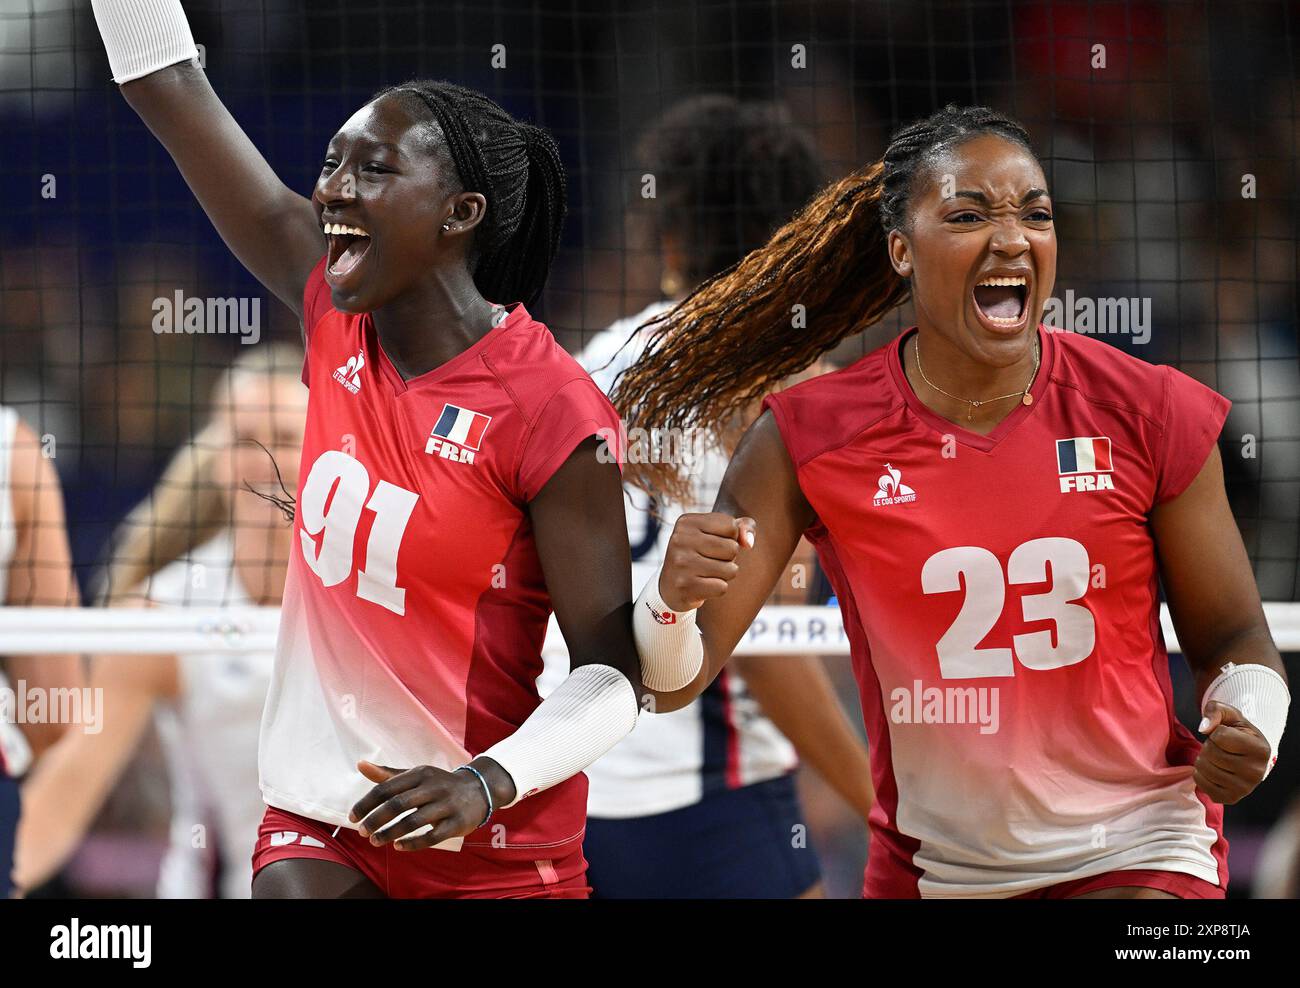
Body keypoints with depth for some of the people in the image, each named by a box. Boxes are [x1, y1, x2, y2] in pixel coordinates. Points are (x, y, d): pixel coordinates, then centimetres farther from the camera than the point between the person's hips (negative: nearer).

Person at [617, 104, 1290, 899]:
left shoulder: (1149, 416, -8)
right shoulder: (809, 440, -8)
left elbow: (1233, 640, 4)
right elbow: (672, 682, -7)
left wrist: (1248, 728, -19)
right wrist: (673, 600, -30)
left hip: (1131, 858, -2)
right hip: (926, 866, 2)